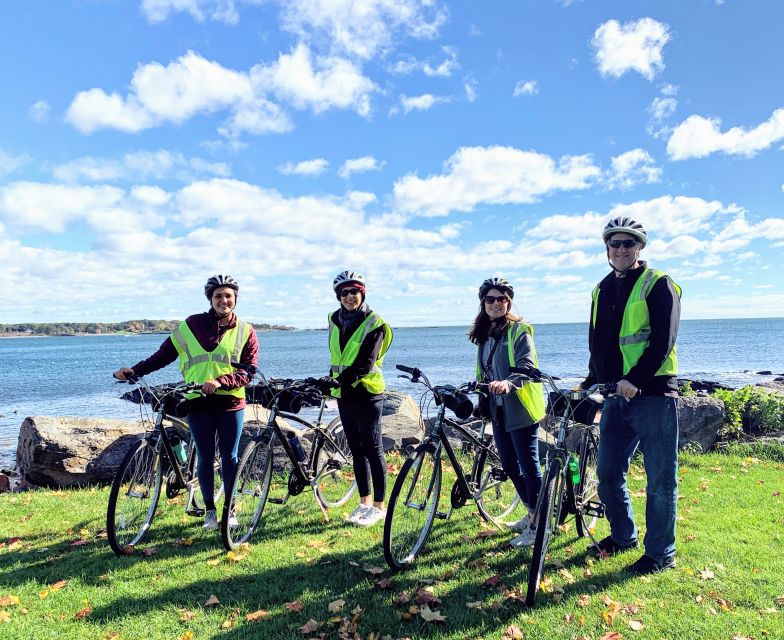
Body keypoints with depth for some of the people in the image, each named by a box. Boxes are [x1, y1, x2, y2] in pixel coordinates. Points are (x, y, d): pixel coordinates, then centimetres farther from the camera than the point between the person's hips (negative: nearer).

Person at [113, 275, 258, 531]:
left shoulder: (245, 331, 2)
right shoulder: (191, 326, 3)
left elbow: (249, 371, -4)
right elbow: (163, 354, 6)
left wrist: (220, 381, -19)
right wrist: (134, 370, -5)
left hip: (230, 404, 0)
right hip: (198, 403, 0)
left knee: (229, 457, 7)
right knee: (205, 458, 7)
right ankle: (210, 509, 23)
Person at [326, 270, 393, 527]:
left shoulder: (373, 323, -10)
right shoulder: (334, 320, 10)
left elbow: (366, 362, -19)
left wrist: (342, 379, -28)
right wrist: (332, 379, 10)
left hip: (367, 392, -6)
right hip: (344, 394, 6)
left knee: (372, 448, -1)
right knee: (356, 449, 12)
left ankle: (379, 506, 9)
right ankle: (364, 502, 23)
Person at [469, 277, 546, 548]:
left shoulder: (519, 330, -11)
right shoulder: (484, 333, 12)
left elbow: (527, 365, -24)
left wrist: (508, 383, -41)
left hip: (520, 408, -8)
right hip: (498, 409, 8)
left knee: (528, 466, -1)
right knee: (509, 465, 15)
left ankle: (537, 525, 11)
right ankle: (532, 513, 33)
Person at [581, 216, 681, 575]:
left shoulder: (658, 284, -5)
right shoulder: (602, 290, 14)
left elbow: (663, 341, -15)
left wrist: (635, 379, -25)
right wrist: (591, 382, 11)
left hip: (653, 394, -6)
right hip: (616, 397, 6)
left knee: (660, 479, 4)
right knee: (608, 473, 11)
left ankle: (661, 554, 19)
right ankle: (623, 536, 32)